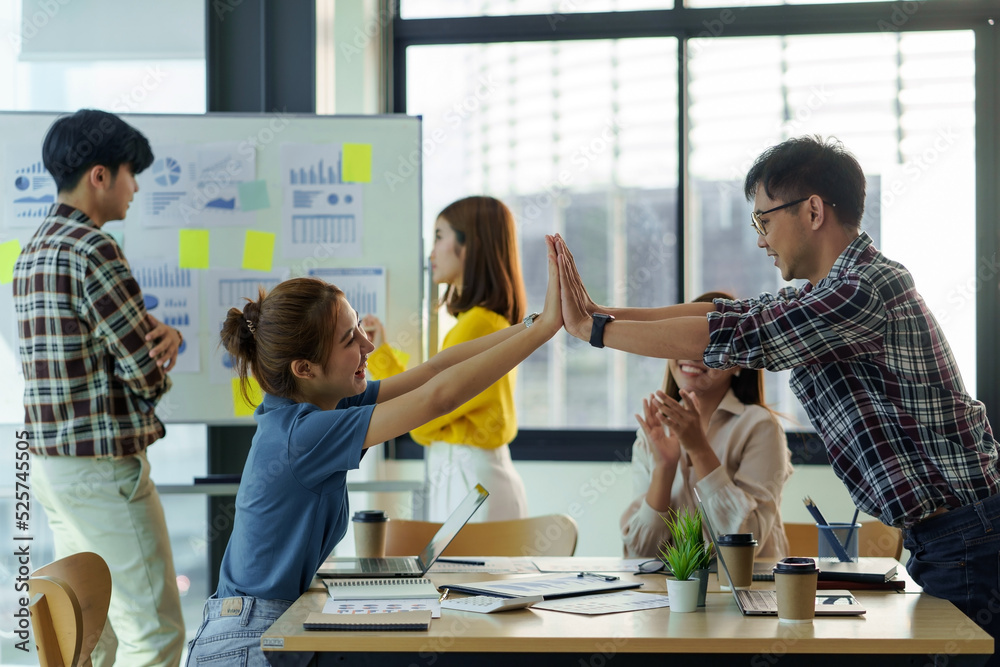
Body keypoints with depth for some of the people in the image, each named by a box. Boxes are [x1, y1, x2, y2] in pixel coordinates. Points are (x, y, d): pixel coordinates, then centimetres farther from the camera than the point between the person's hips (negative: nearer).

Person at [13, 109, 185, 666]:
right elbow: (150, 374, -16)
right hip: (104, 467, -10)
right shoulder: (92, 248, -16)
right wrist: (160, 354, 8)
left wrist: (163, 334, -5)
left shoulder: (34, 251, 15)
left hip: (52, 463, 10)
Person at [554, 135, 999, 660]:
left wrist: (593, 329, -11)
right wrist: (601, 314, 10)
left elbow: (731, 338, -20)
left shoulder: (867, 288, -20)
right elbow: (729, 311, 16)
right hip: (939, 538, 10)